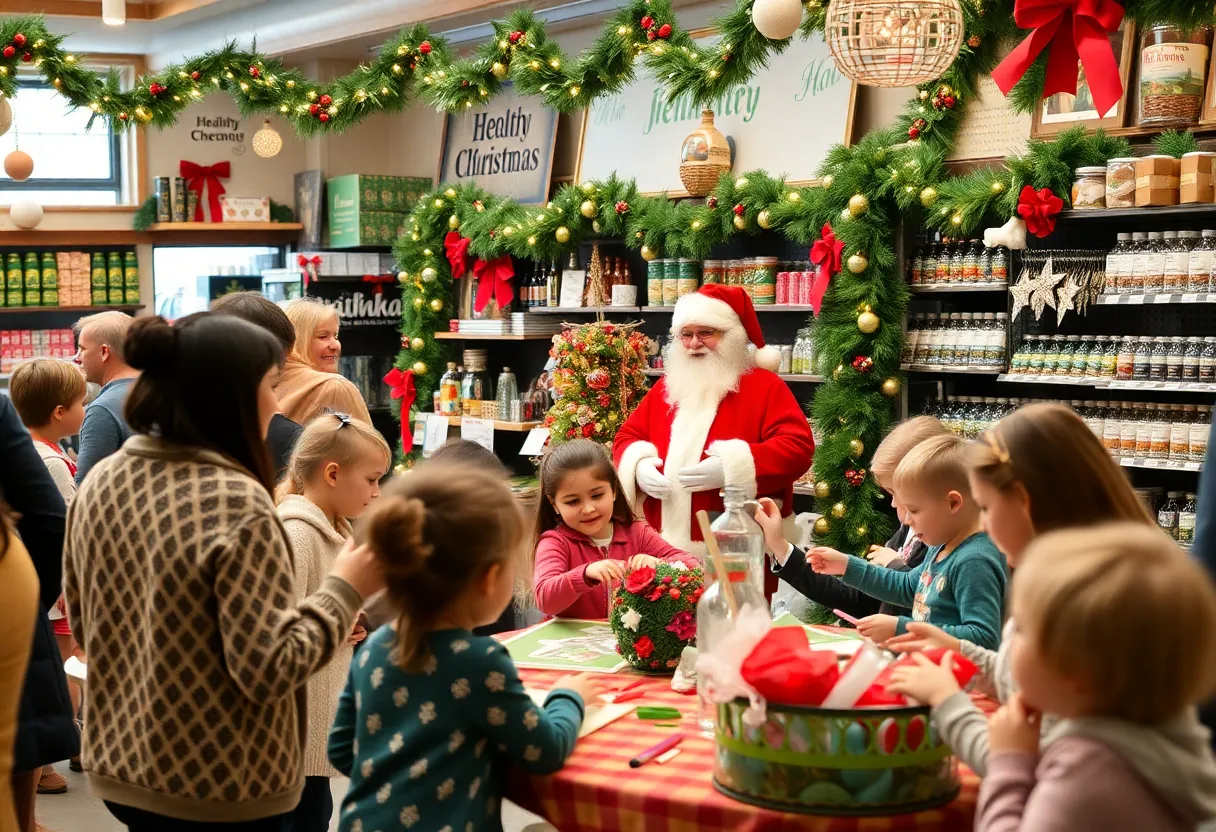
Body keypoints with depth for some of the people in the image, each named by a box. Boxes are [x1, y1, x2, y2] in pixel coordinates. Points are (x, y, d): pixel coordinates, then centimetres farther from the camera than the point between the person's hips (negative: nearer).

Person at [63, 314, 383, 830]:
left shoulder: (99, 483, -1)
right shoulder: (236, 502, -23)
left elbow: (84, 625, 11)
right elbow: (269, 669, -23)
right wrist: (345, 591, -11)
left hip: (120, 765, 7)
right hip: (218, 789, -7)